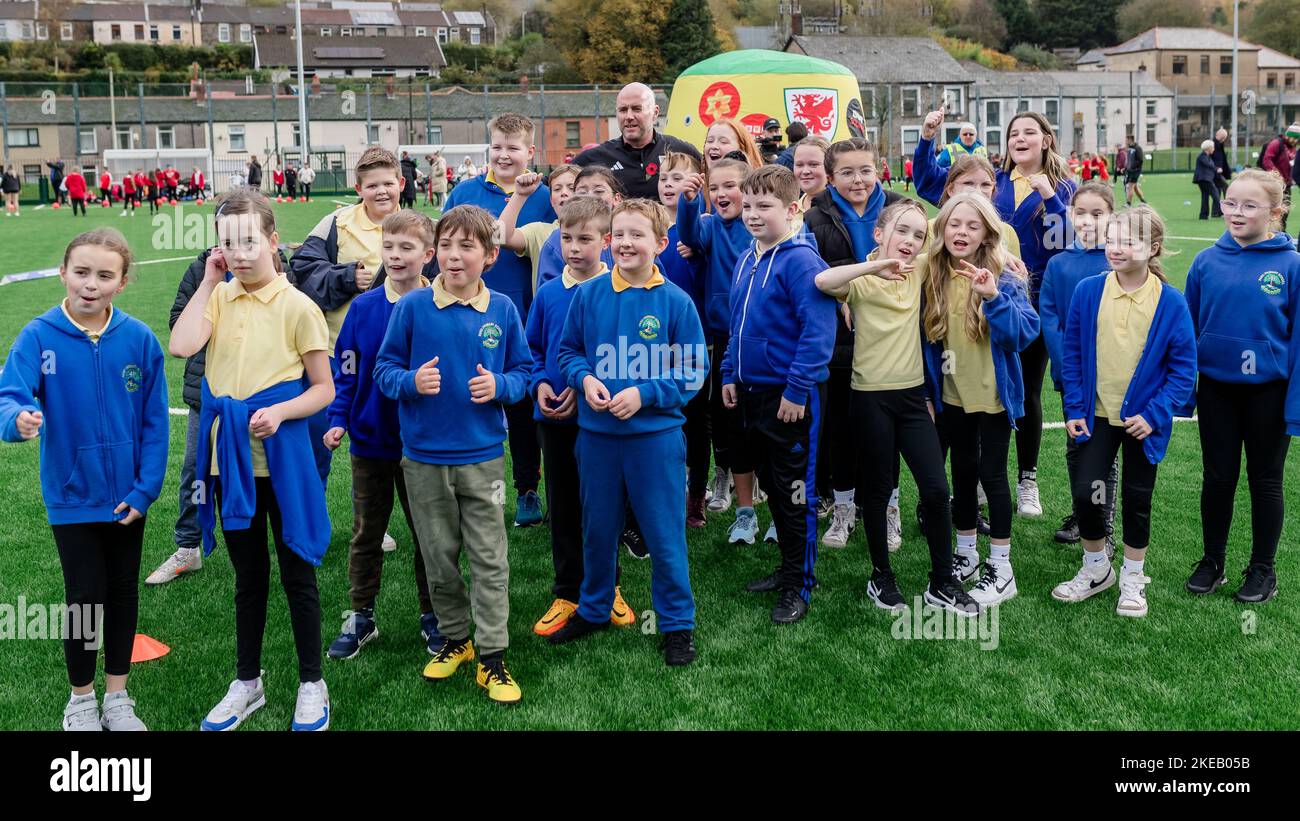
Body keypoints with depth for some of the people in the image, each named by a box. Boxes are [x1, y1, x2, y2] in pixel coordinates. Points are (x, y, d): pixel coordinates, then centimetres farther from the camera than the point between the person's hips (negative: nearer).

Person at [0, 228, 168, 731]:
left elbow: (155, 422, -5)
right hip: (73, 497, -2)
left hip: (127, 497, 2)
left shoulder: (139, 339, -9)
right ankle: (81, 701, 29)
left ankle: (117, 696, 32)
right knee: (84, 599, 7)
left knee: (123, 594, 14)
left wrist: (145, 489, -9)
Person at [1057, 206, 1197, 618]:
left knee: (1138, 498, 11)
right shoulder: (1088, 291, -7)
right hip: (1097, 415, 2)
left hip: (1143, 420, -1)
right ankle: (1095, 568, 24)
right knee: (1085, 491, -1)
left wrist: (1155, 414, -15)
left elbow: (1183, 368, -7)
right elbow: (1072, 353, 1)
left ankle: (1133, 578, 30)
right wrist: (1074, 409, -3)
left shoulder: (1170, 302, -13)